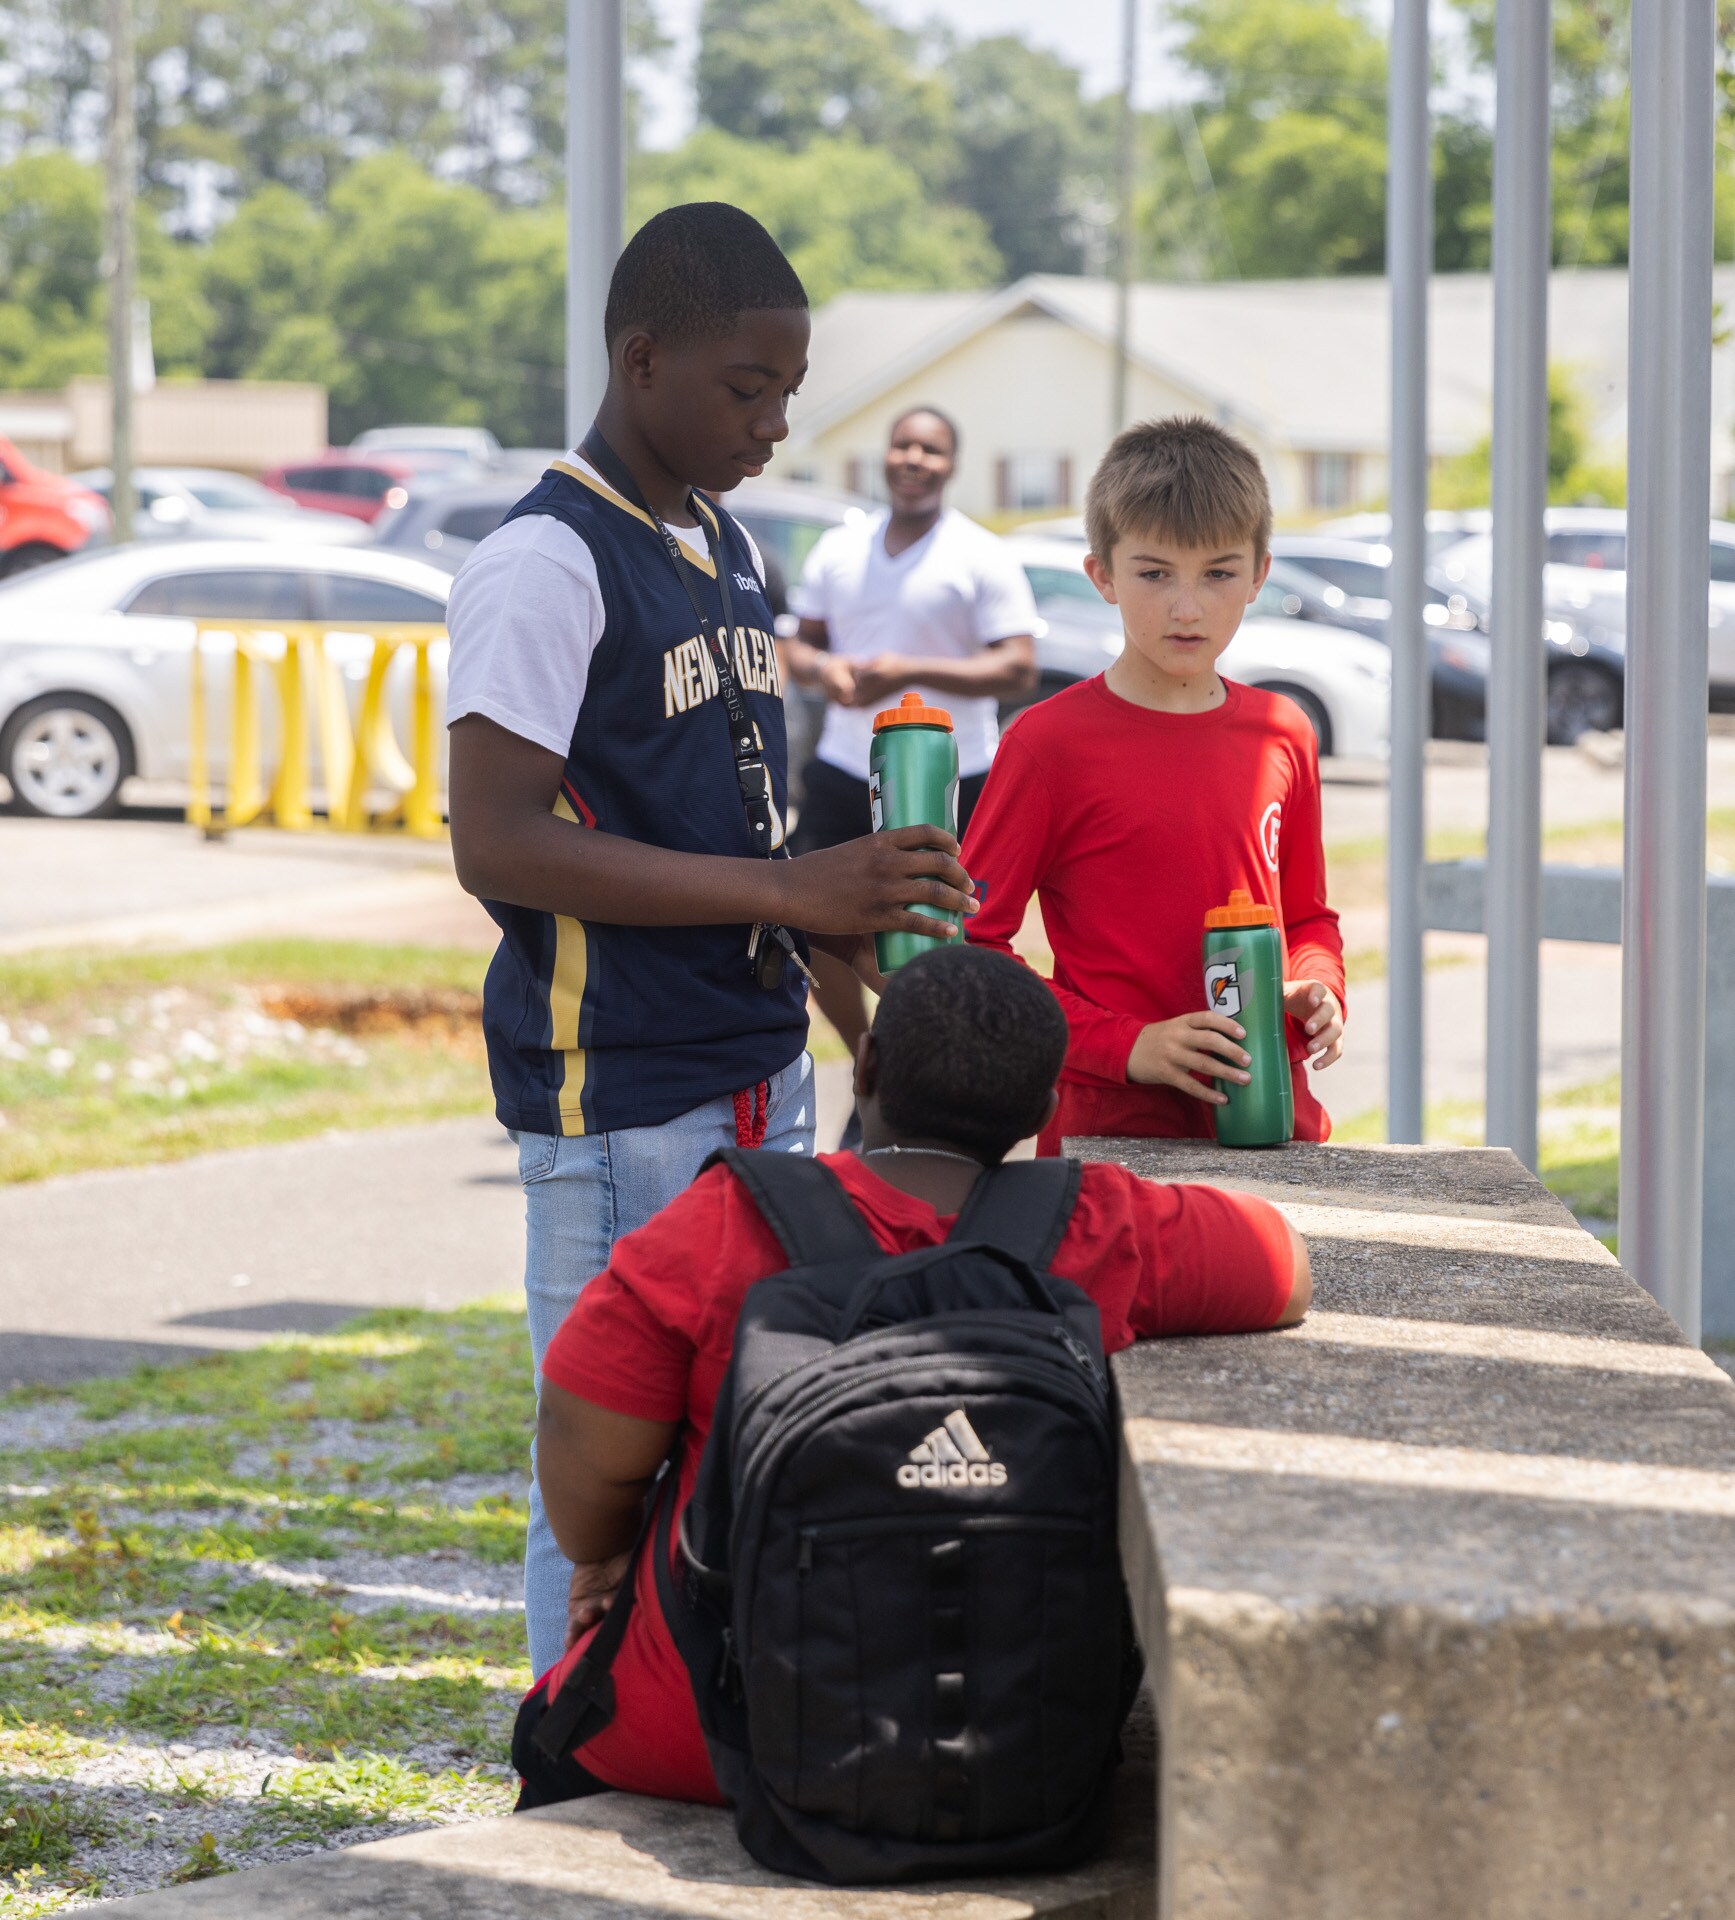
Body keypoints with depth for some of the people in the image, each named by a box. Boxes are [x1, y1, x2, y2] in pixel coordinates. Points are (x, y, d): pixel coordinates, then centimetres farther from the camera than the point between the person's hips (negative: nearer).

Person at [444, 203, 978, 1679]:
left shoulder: (729, 552, 16)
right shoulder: (545, 562, -11)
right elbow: (500, 844, -20)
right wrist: (785, 891, -23)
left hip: (761, 1078, 8)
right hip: (617, 1099, -8)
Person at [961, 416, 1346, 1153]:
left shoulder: (1282, 736, 10)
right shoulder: (1051, 741, -6)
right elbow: (966, 942, -7)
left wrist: (1316, 989, 0)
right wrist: (1127, 1046, -15)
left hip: (1276, 1127, 4)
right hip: (1109, 1129, -4)